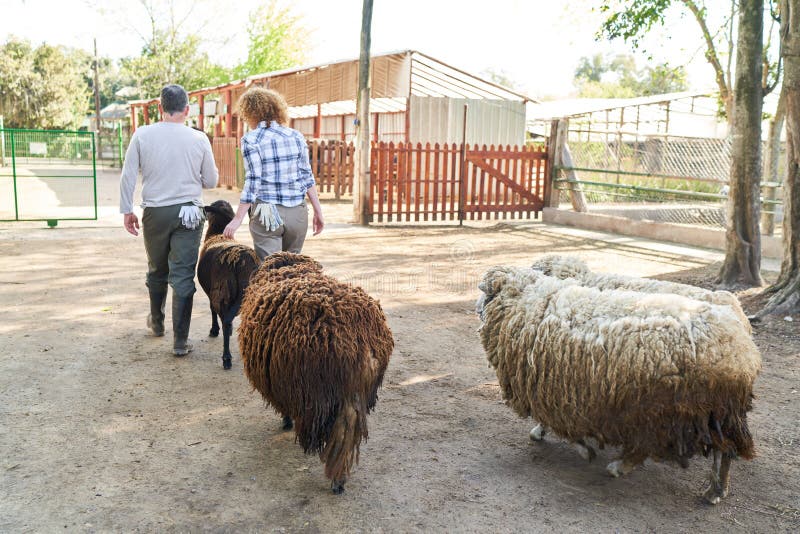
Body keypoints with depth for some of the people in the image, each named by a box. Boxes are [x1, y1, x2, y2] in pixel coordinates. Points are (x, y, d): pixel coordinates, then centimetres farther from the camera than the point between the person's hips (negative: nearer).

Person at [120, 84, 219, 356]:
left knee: (157, 271, 21)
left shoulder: (142, 135, -3)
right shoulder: (199, 139, -3)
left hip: (155, 213, 1)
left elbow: (128, 176, -2)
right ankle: (180, 340, 1)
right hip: (189, 213, -1)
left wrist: (127, 210, 7)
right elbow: (211, 181, 6)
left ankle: (157, 322, 40)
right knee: (183, 276, 0)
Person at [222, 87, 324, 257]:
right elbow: (307, 176, 8)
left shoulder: (251, 140, -5)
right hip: (298, 213, 4)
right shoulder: (296, 136, 7)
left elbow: (252, 182, -10)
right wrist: (318, 211, 13)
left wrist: (238, 219, -7)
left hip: (267, 213, -4)